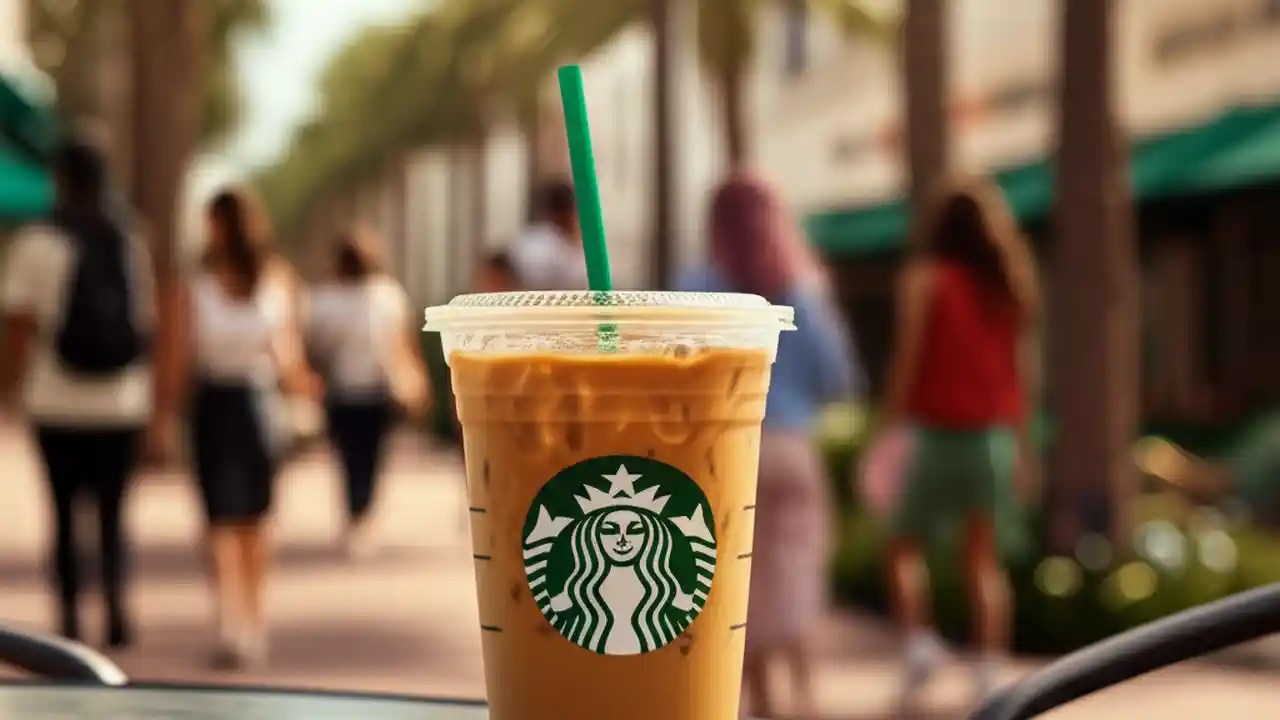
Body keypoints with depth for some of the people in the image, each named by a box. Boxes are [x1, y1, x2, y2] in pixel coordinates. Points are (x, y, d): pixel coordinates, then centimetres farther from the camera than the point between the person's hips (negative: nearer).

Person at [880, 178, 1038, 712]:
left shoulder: (926, 277, -4)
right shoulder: (1008, 283, 11)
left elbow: (908, 358, -9)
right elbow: (1022, 362, 10)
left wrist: (891, 425, -6)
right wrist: (1017, 436, 15)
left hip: (940, 428, -4)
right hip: (997, 430, 4)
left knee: (905, 543, 8)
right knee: (984, 556, 6)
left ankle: (916, 640, -10)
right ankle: (989, 668, 1)